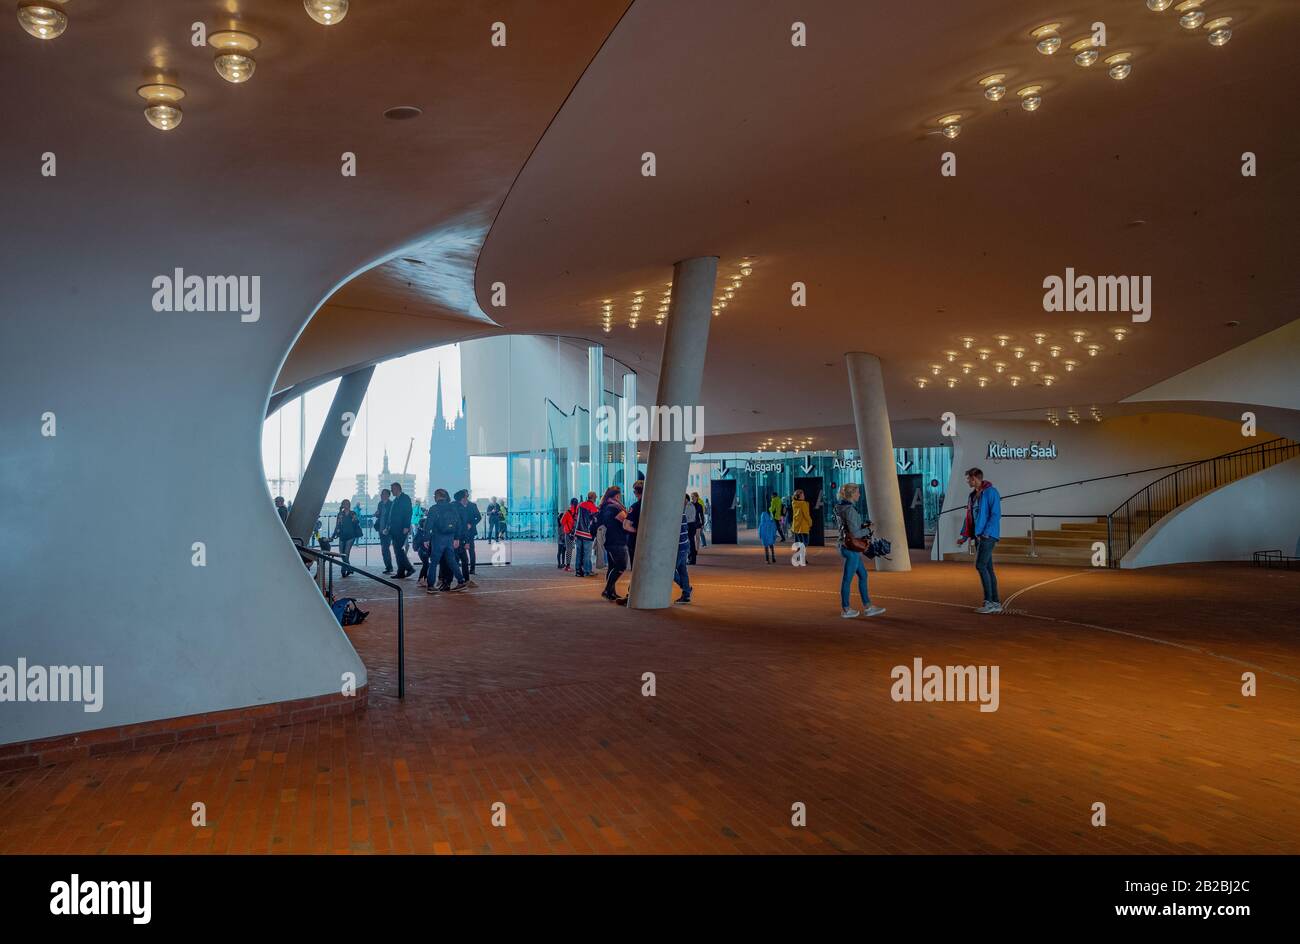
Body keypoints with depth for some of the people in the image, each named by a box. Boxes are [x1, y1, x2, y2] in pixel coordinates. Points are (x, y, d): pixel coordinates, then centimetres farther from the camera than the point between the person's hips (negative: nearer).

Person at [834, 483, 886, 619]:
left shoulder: (842, 507, 9)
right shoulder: (850, 510, -20)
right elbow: (854, 533, -22)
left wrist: (864, 525, 8)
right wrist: (868, 530, -6)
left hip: (847, 546, 10)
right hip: (851, 548, -10)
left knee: (863, 575, 15)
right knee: (848, 578, 2)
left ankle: (868, 607, 20)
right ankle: (845, 610, 14)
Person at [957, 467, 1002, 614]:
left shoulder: (990, 492, -9)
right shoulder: (972, 495, 16)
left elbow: (996, 514, -15)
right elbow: (969, 517, 18)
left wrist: (986, 534, -20)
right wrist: (965, 536, 11)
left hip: (988, 536, -9)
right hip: (979, 536, 9)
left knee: (980, 565, -14)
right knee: (988, 569, 8)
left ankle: (989, 601, -10)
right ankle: (996, 603, 11)